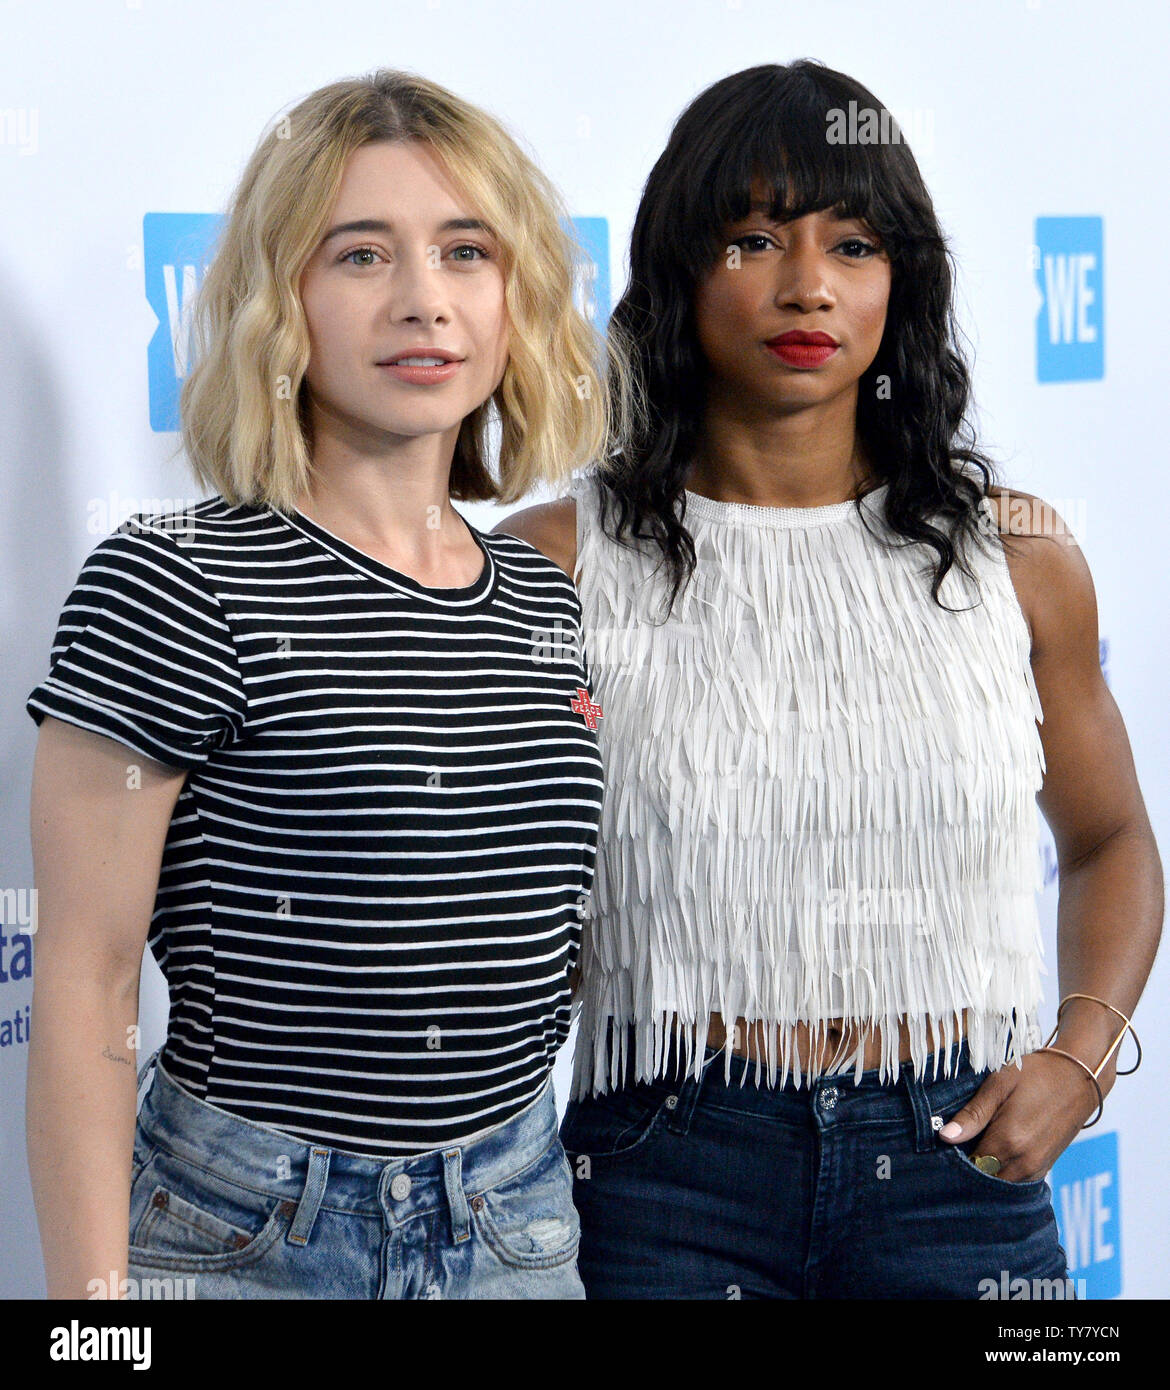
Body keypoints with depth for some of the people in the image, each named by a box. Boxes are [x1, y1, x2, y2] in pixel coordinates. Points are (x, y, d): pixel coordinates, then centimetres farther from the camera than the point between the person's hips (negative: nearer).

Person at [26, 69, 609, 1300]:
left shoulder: (543, 601, 6)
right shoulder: (174, 588, -12)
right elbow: (84, 990, -13)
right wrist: (90, 1297, -15)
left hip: (518, 1227, 5)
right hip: (242, 1239, -5)